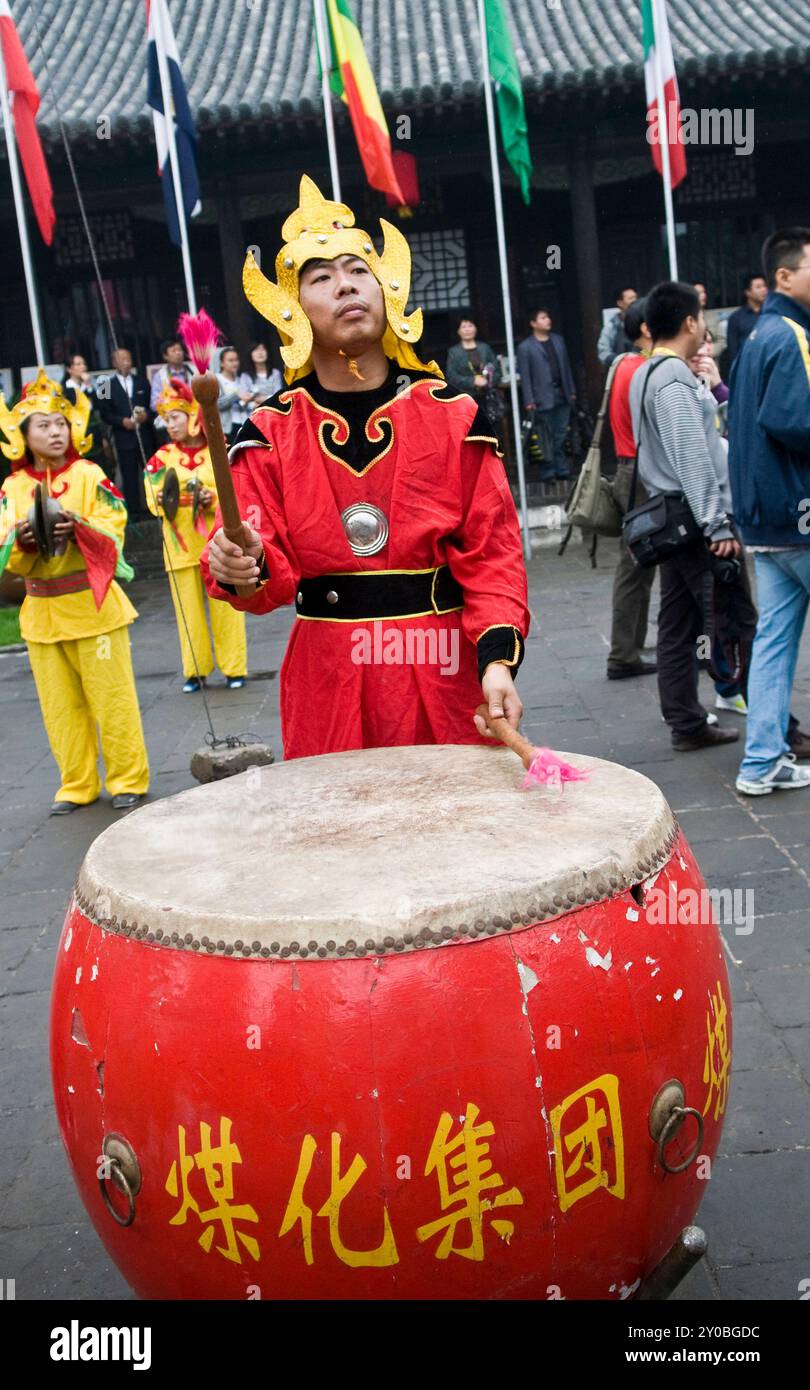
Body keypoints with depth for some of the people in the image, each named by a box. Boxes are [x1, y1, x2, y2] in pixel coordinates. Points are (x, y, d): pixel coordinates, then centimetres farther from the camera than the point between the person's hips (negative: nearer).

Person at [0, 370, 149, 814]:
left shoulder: (89, 475, -4)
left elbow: (114, 533, -9)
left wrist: (77, 529, -27)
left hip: (92, 606, -3)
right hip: (41, 612, 4)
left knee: (112, 696, 3)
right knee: (60, 705, 10)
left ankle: (128, 779, 15)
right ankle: (76, 785, 22)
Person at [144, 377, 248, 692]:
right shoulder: (162, 457, 4)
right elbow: (152, 499, 5)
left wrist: (215, 500, -18)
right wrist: (162, 502, -17)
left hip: (216, 541, -2)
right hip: (180, 544, 2)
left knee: (225, 605, 2)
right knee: (188, 607, 4)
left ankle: (234, 668, 12)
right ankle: (195, 669, 14)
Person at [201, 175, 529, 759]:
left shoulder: (454, 417, 1)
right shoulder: (272, 432, 2)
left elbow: (492, 553, -1)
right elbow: (272, 568, -2)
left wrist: (498, 656, -14)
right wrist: (242, 568, -25)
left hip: (445, 674, 0)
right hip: (329, 687, 0)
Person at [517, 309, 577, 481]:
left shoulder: (558, 341, 14)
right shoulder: (525, 347, -3)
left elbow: (566, 367, 17)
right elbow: (524, 376, -6)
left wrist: (572, 390, 12)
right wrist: (529, 401, -11)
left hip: (562, 395, 5)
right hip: (543, 399, -5)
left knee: (561, 435, 8)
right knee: (548, 438, -1)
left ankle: (561, 470, 15)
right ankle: (549, 471, 6)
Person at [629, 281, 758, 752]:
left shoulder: (644, 375, 15)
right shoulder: (675, 379, -15)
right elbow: (693, 460, -21)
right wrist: (718, 525, -21)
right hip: (697, 519, -10)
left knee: (678, 625, 9)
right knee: (739, 625, -6)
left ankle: (687, 725, 14)